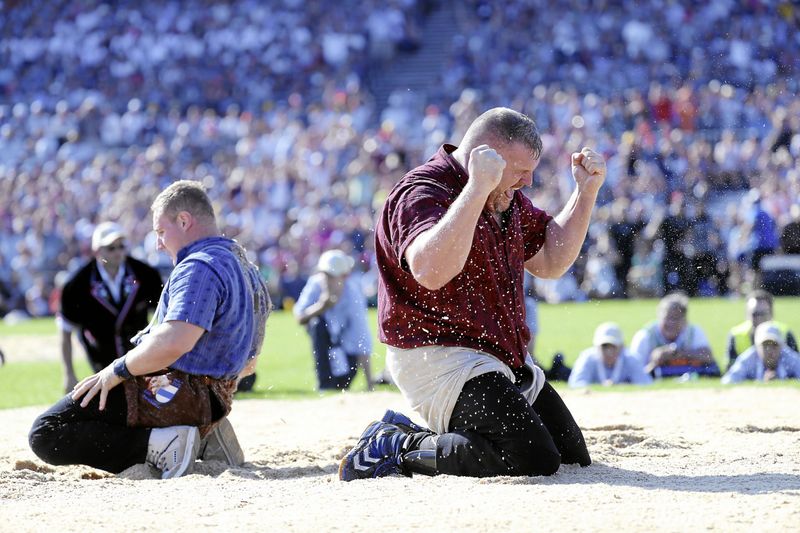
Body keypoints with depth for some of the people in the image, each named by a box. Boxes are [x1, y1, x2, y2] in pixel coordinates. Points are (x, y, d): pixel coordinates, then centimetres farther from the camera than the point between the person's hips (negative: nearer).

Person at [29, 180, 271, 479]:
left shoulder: (200, 267, -17)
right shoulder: (249, 272, 16)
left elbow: (173, 343, -31)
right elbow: (247, 364, 23)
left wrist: (118, 371, -17)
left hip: (170, 395, -10)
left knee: (45, 435, -12)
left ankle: (158, 445, -21)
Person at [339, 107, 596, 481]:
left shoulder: (508, 198, 12)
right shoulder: (423, 193, -18)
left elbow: (550, 262, 19)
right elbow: (430, 271, -37)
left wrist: (586, 190, 8)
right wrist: (479, 187, -36)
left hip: (505, 359, 10)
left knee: (574, 459, 11)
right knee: (535, 459, -24)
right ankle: (397, 448, -9)